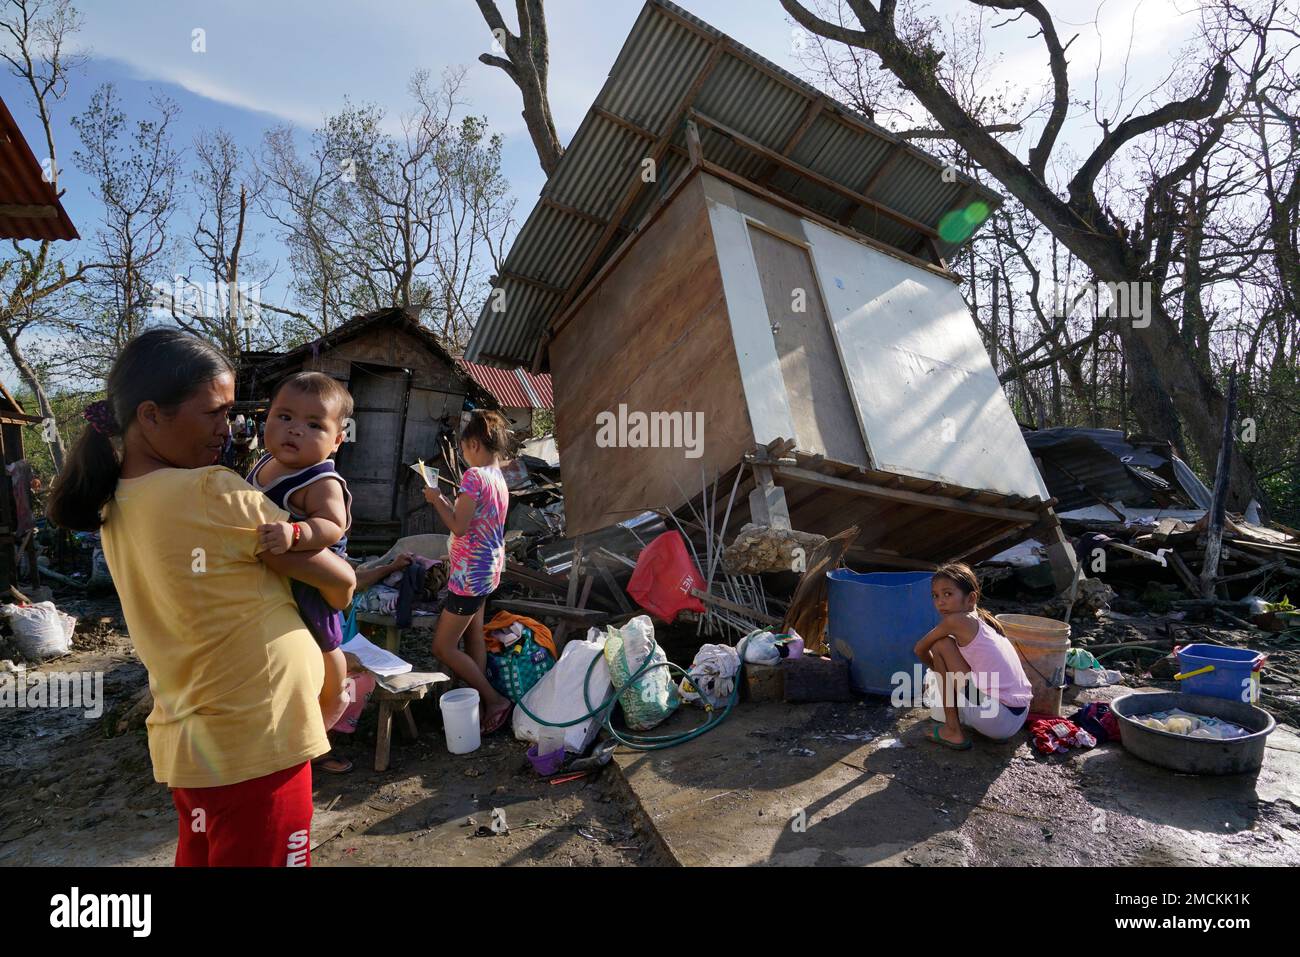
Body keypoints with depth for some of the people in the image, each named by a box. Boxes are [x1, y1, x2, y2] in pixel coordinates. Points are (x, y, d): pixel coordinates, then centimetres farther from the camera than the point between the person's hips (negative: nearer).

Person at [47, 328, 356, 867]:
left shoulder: (115, 506, 4)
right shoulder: (212, 492, -21)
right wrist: (338, 605, 8)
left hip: (186, 740, 8)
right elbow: (340, 580, -12)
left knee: (199, 855, 23)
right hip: (255, 740, -8)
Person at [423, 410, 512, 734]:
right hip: (487, 568, 9)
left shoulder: (474, 476, -20)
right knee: (474, 637, 17)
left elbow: (459, 527, -21)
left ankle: (495, 700, 6)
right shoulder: (498, 477, 8)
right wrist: (446, 501, 13)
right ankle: (482, 702, 24)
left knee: (443, 647, 0)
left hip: (470, 572, -9)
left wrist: (436, 500, -8)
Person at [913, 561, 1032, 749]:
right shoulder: (982, 621, 12)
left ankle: (953, 732, 4)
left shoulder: (957, 620, -10)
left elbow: (920, 649, 3)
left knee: (941, 645, -3)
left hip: (995, 719, -9)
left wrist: (939, 671, 21)